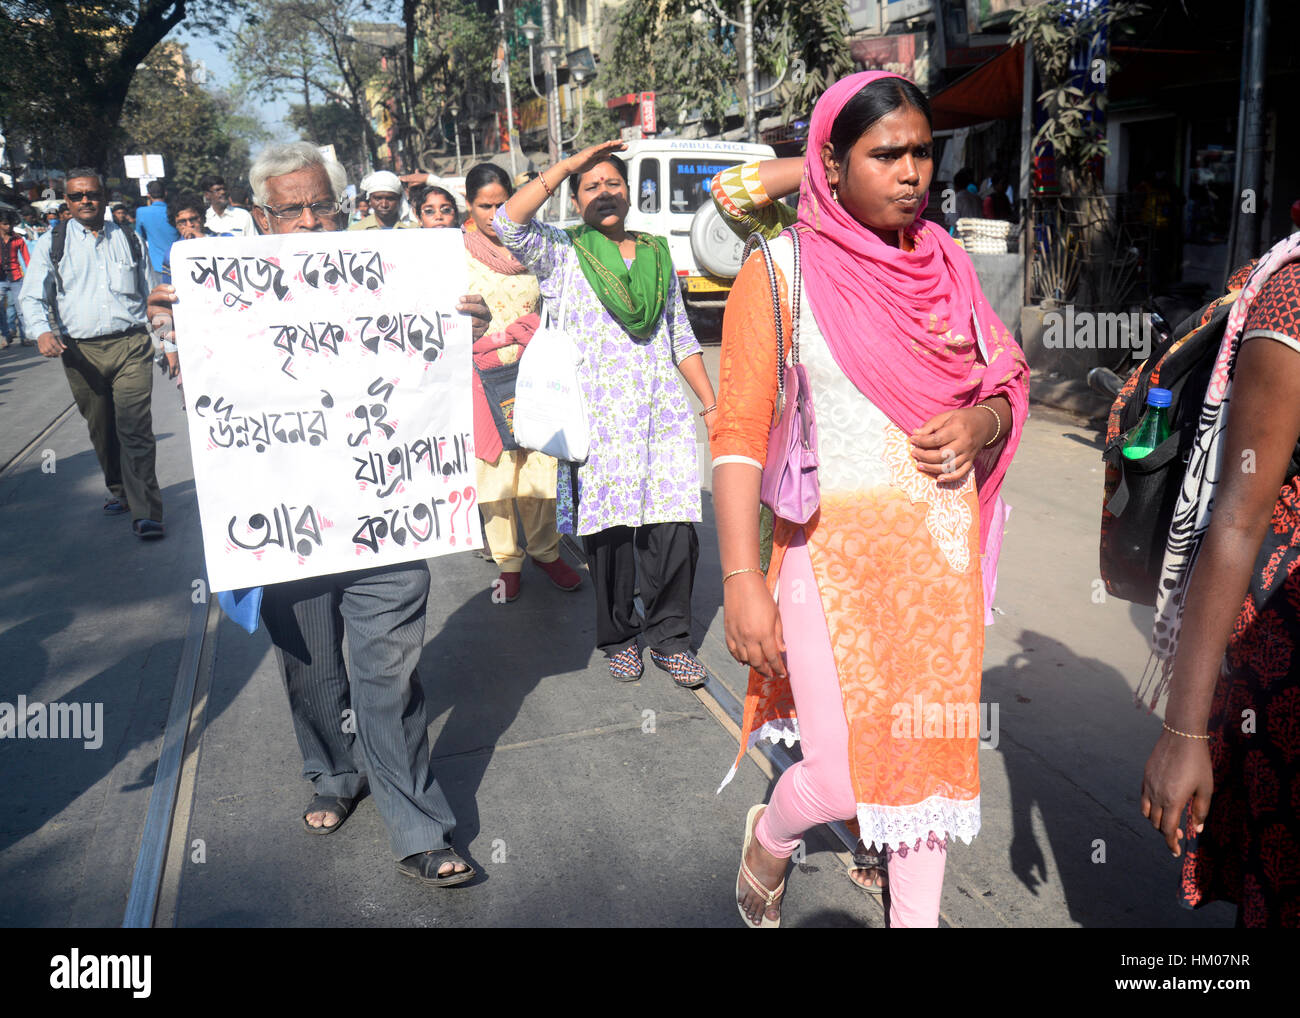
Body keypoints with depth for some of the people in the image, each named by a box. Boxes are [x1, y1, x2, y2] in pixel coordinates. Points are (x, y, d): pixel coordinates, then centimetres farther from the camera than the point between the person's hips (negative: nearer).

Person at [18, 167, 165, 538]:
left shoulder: (129, 241, 13)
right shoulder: (52, 243, 9)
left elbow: (152, 294, 20)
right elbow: (32, 296, 2)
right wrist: (42, 331, -18)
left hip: (130, 345, -1)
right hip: (81, 351, 1)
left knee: (135, 428, -12)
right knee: (101, 431, 9)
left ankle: (145, 512, -13)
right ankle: (119, 490, 30)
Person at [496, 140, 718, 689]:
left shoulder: (657, 254, 19)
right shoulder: (562, 254, 7)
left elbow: (681, 338, 21)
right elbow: (508, 222, -13)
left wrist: (712, 404, 15)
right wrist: (568, 163, -7)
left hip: (664, 411, 3)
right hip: (599, 413, -3)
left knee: (675, 526, -3)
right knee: (610, 529, 0)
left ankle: (669, 637, 14)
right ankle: (618, 636, 20)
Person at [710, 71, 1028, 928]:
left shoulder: (944, 264, 9)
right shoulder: (779, 270, -6)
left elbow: (1008, 386, 17)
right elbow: (738, 433, -11)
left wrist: (979, 424, -7)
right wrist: (742, 581, -17)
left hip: (943, 543, 5)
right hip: (835, 547, -5)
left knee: (936, 747, 13)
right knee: (843, 775, -5)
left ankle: (917, 915, 35)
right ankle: (768, 842, 31)